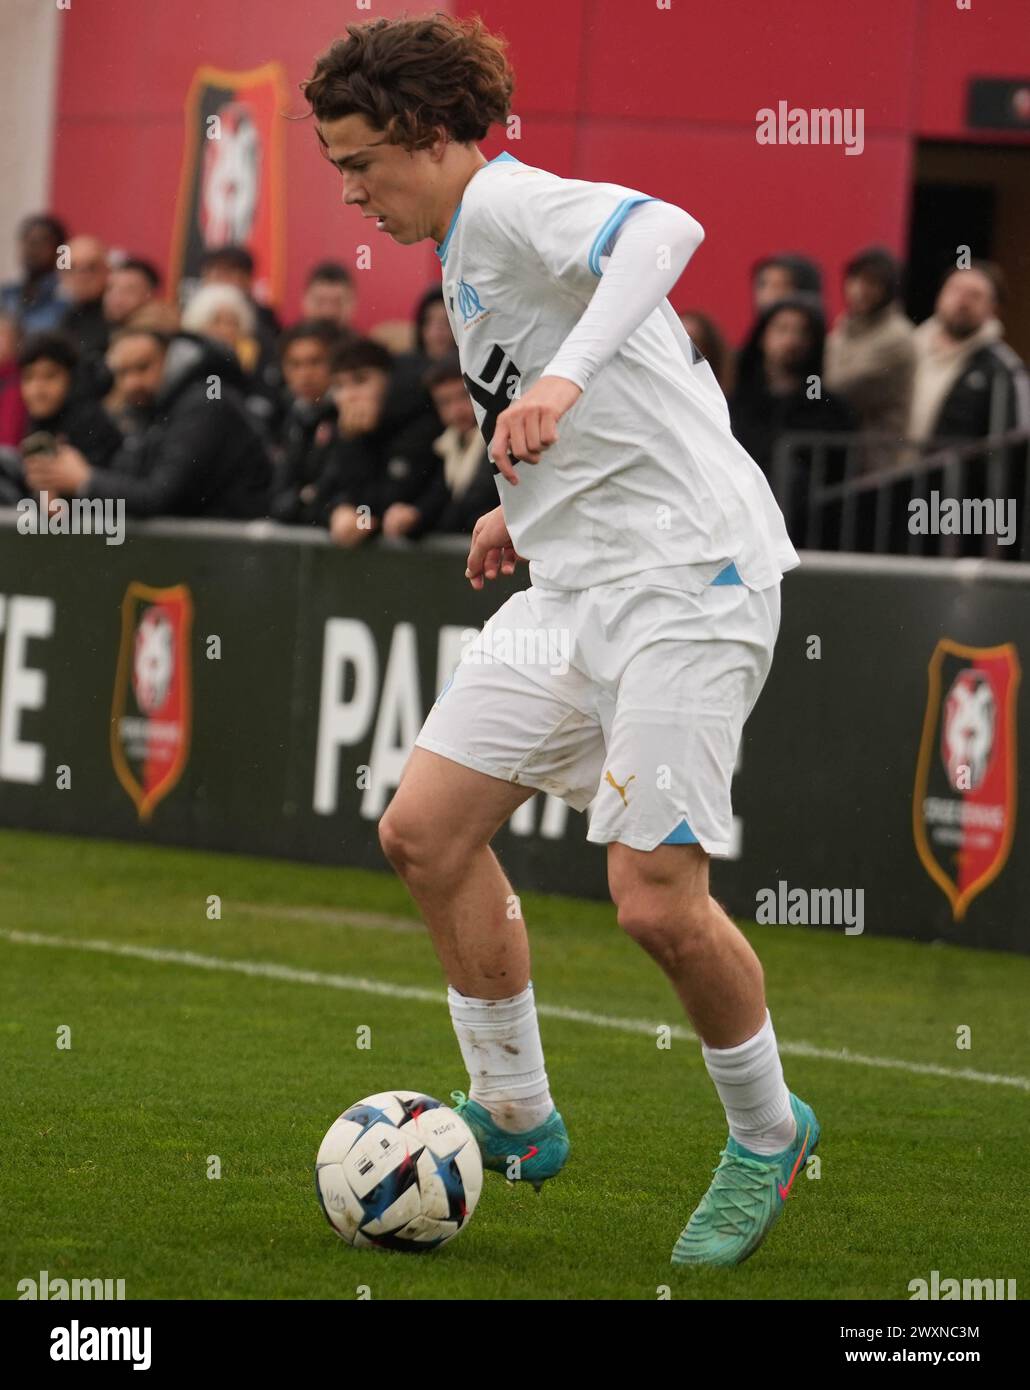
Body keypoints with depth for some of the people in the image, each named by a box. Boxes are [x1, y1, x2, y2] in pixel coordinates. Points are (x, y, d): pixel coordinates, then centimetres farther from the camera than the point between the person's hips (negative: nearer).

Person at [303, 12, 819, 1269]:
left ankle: (767, 1134, 12)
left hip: (685, 576, -10)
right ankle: (512, 1118, 16)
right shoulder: (466, 256, 20)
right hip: (574, 588, 10)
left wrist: (567, 375, -43)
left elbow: (665, 230, -33)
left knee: (656, 899, -13)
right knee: (426, 831, 3)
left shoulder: (506, 205, -11)